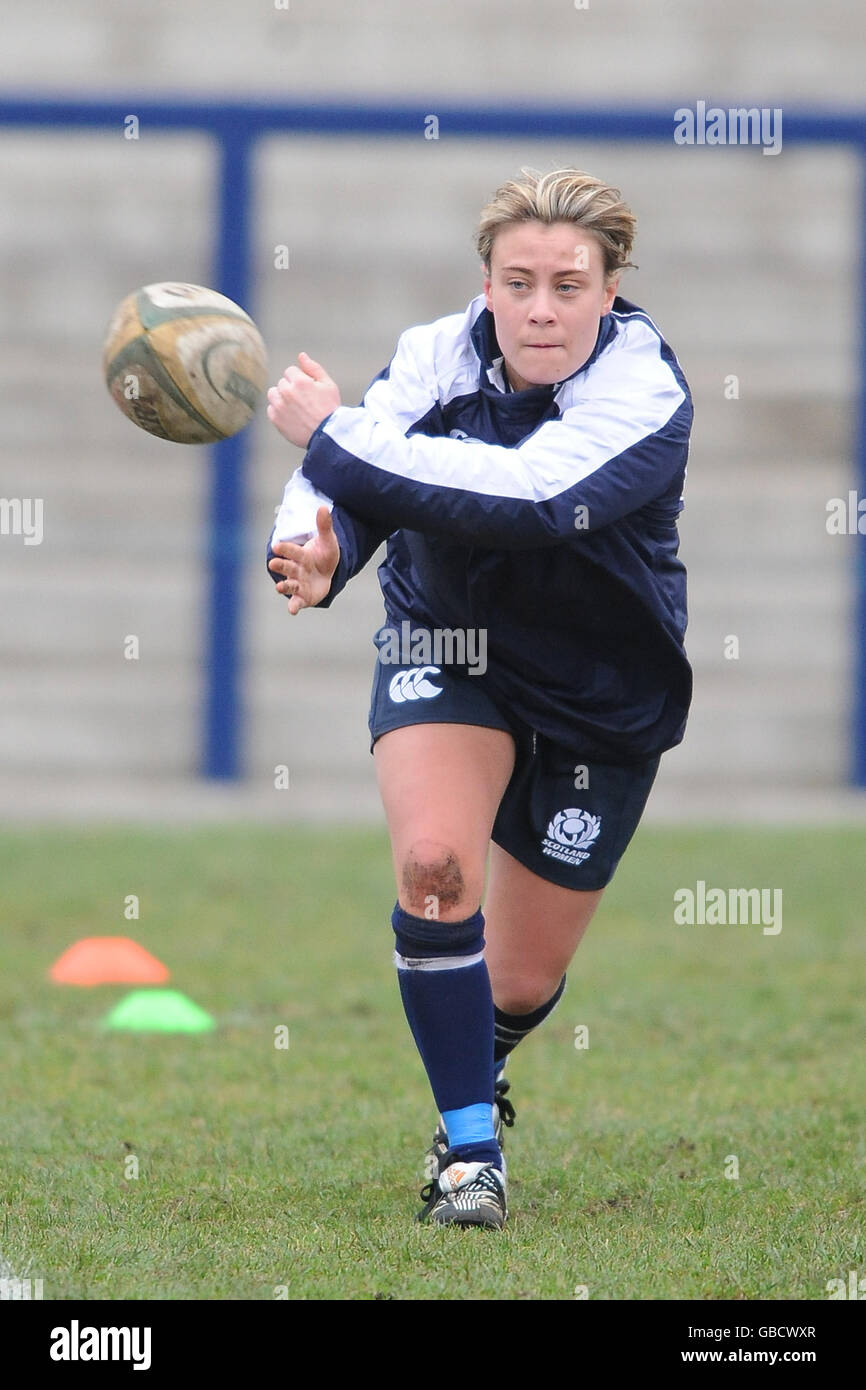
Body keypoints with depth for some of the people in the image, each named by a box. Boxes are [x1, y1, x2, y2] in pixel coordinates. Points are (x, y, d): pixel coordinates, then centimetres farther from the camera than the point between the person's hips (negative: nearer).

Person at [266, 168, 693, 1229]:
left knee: (523, 980, 9)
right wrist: (313, 551, -50)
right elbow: (344, 484, -25)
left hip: (602, 694, -1)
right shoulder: (437, 356, -15)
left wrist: (333, 435, -43)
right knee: (433, 861, -28)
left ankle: (477, 1064, 49)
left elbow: (523, 495, -44)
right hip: (450, 647, 1)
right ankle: (469, 1145, -13)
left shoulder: (644, 394, -28)